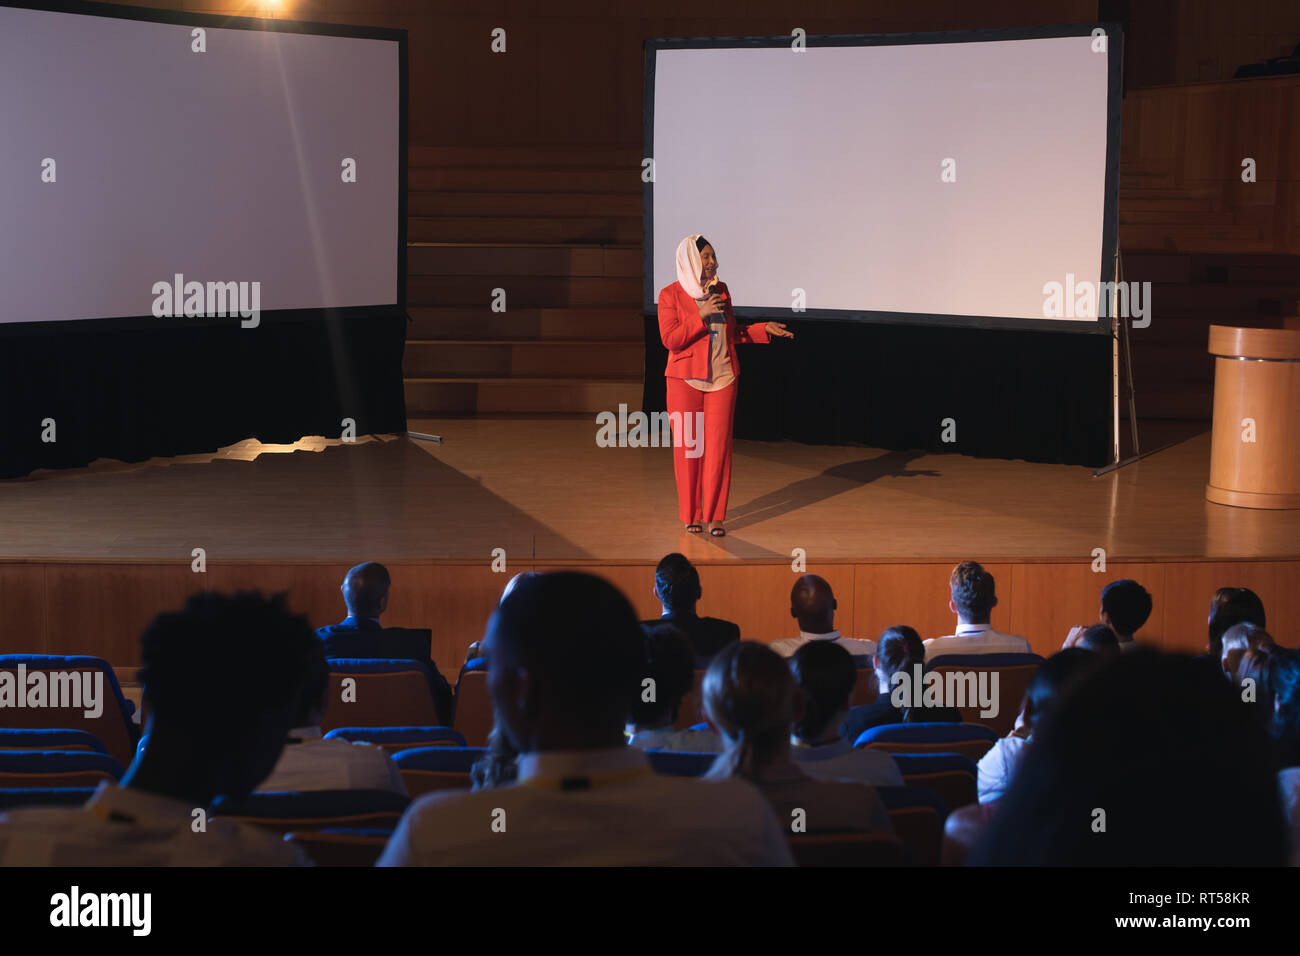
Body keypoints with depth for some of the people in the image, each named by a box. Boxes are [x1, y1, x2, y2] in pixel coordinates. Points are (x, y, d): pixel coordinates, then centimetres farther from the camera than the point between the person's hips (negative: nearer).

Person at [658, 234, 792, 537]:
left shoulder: (721, 290, 9)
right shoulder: (670, 295, -4)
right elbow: (670, 339, -12)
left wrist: (765, 329, 9)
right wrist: (701, 315, -18)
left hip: (722, 380, 3)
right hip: (686, 381, -3)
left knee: (719, 447, -1)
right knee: (688, 447, 0)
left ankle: (715, 516, 6)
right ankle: (691, 515, 12)